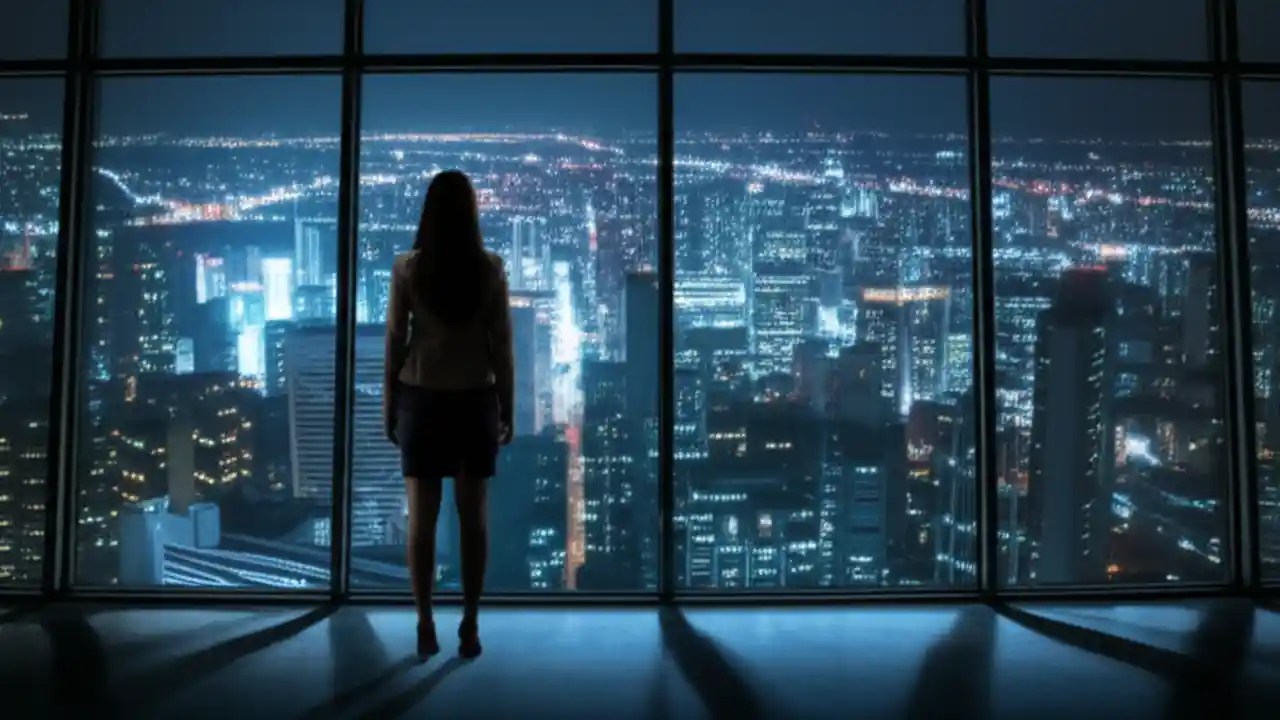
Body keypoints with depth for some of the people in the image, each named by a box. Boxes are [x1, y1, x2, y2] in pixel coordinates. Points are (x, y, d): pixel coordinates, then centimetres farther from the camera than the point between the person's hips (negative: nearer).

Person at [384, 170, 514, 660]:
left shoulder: (407, 268, -4)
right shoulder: (490, 269, -4)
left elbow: (394, 343, -2)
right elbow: (502, 346, -3)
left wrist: (389, 407, 7)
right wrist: (507, 410, 5)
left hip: (421, 400, 0)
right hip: (475, 401, 0)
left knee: (422, 517, 5)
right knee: (473, 517, 6)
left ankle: (425, 627, 9)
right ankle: (470, 625, 10)